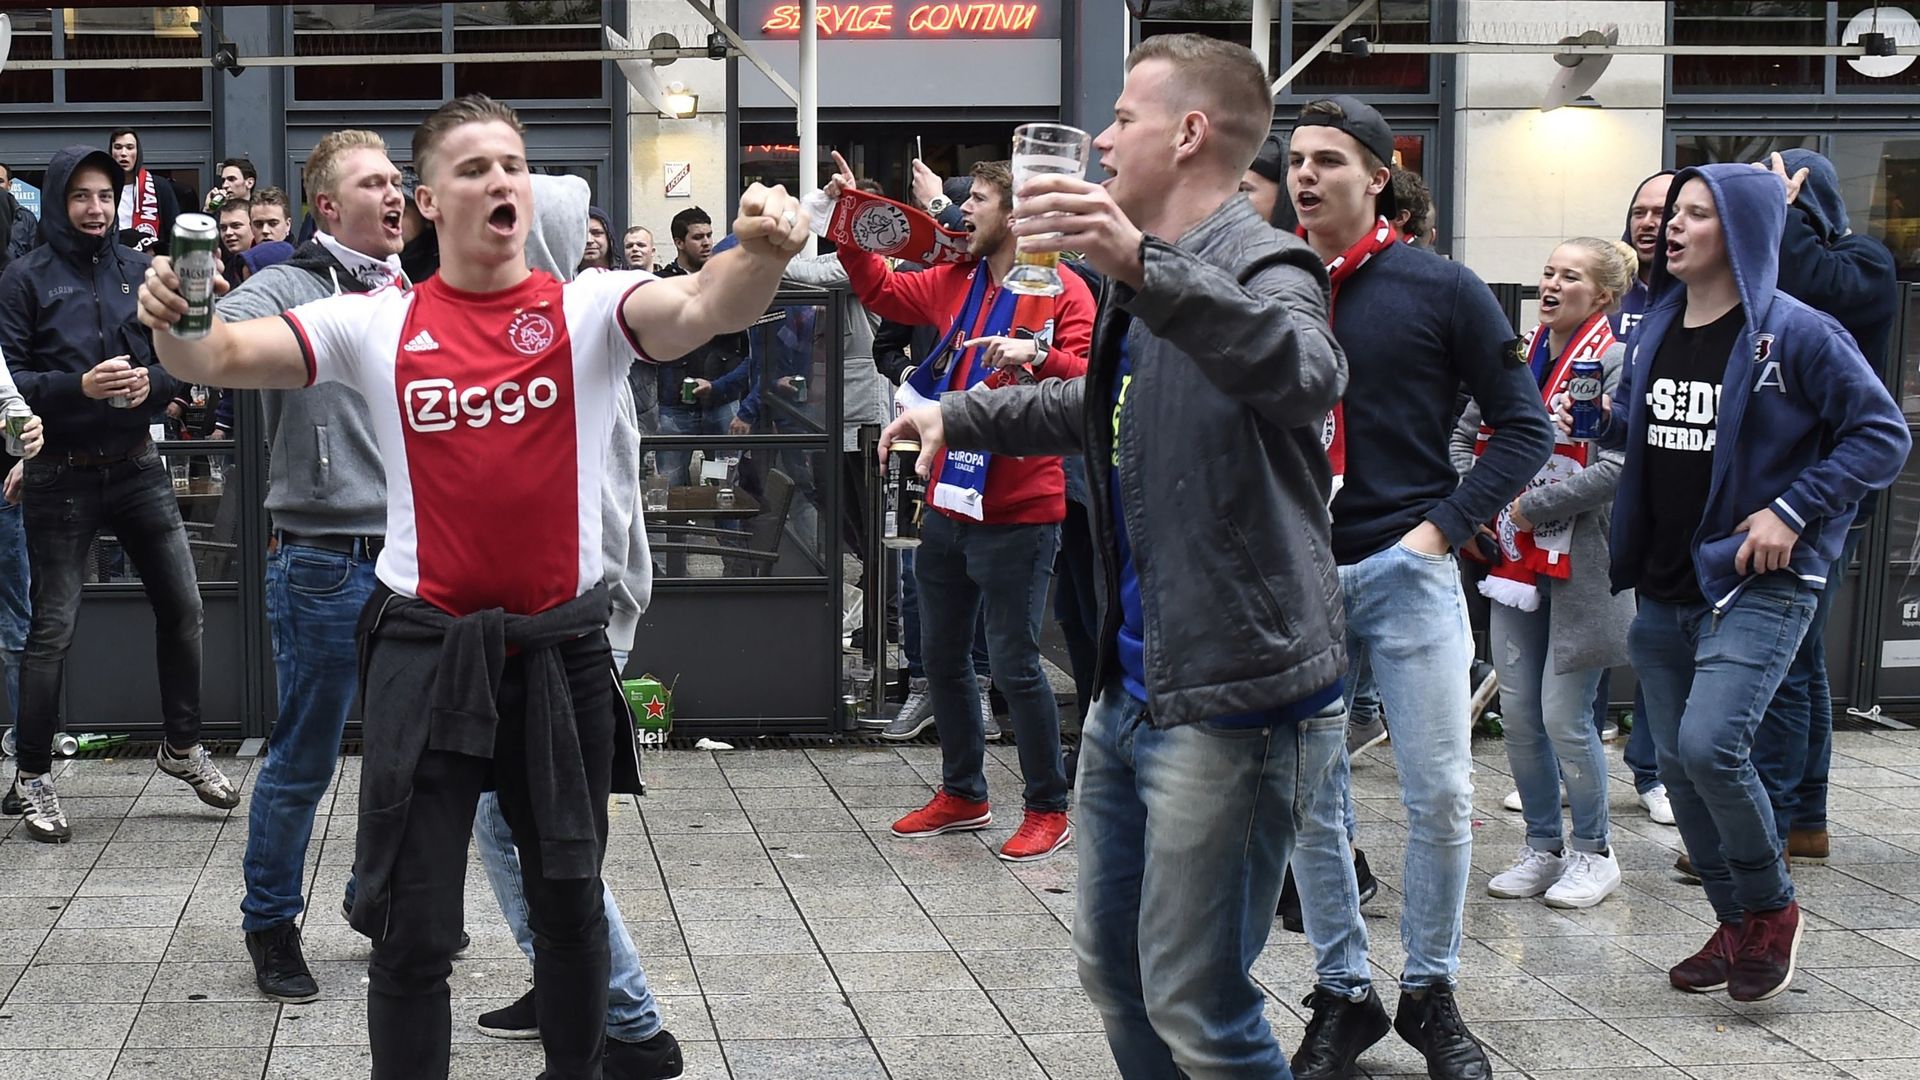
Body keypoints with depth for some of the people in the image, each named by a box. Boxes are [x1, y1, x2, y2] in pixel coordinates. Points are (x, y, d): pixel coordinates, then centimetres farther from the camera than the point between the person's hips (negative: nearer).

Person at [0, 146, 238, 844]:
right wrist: (79, 386, -24)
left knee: (182, 607, 6)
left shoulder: (138, 271, 7)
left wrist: (151, 382, -13)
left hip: (137, 466, 4)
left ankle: (182, 746, 24)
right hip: (62, 476, -4)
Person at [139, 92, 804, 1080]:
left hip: (561, 646, 0)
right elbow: (225, 356, -5)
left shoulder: (588, 310, -4)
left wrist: (760, 253, -44)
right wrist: (174, 324, -28)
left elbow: (699, 309, -22)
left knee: (571, 904, 16)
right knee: (412, 926, 4)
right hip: (424, 650, 0)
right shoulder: (378, 324, 0)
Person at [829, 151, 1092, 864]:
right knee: (942, 655, 15)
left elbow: (1088, 377, -19)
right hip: (948, 504, 8)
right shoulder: (956, 282, 11)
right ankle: (963, 795, 30)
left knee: (1013, 663, -4)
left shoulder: (1062, 289, -10)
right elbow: (884, 292, 25)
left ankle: (1048, 809, 10)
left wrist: (1036, 353, -36)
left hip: (1017, 513, -8)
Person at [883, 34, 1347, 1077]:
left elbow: (1306, 375, -39)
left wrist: (1142, 265, -49)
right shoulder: (1146, 284, 16)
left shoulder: (1261, 265, -14)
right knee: (1111, 970, 17)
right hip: (1132, 688, 10)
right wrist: (958, 415, 32)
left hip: (1233, 698, -9)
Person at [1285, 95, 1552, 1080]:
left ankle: (1429, 993, 17)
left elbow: (1524, 426, 1)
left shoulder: (1440, 288, -1)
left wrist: (1443, 526, -7)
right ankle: (1342, 996, 20)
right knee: (1310, 805, 6)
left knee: (1441, 796, -2)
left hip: (1404, 571, -2)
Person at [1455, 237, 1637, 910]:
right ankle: (1543, 847, 22)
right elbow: (1463, 435, 18)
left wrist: (1527, 508, -16)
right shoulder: (1516, 356, 9)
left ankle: (1593, 853, 14)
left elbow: (1614, 470, -19)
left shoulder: (1615, 364, -9)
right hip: (1515, 559, 6)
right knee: (1518, 713, 8)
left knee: (1563, 716, -4)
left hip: (1581, 563, -6)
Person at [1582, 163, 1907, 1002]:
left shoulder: (1796, 334, -10)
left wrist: (1793, 511, -17)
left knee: (1709, 743, -21)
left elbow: (1882, 436, -9)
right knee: (1677, 760, 10)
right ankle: (1736, 927, 26)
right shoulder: (1655, 330, 9)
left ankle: (1771, 906, 3)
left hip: (1759, 582, -7)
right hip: (1664, 586, 7)